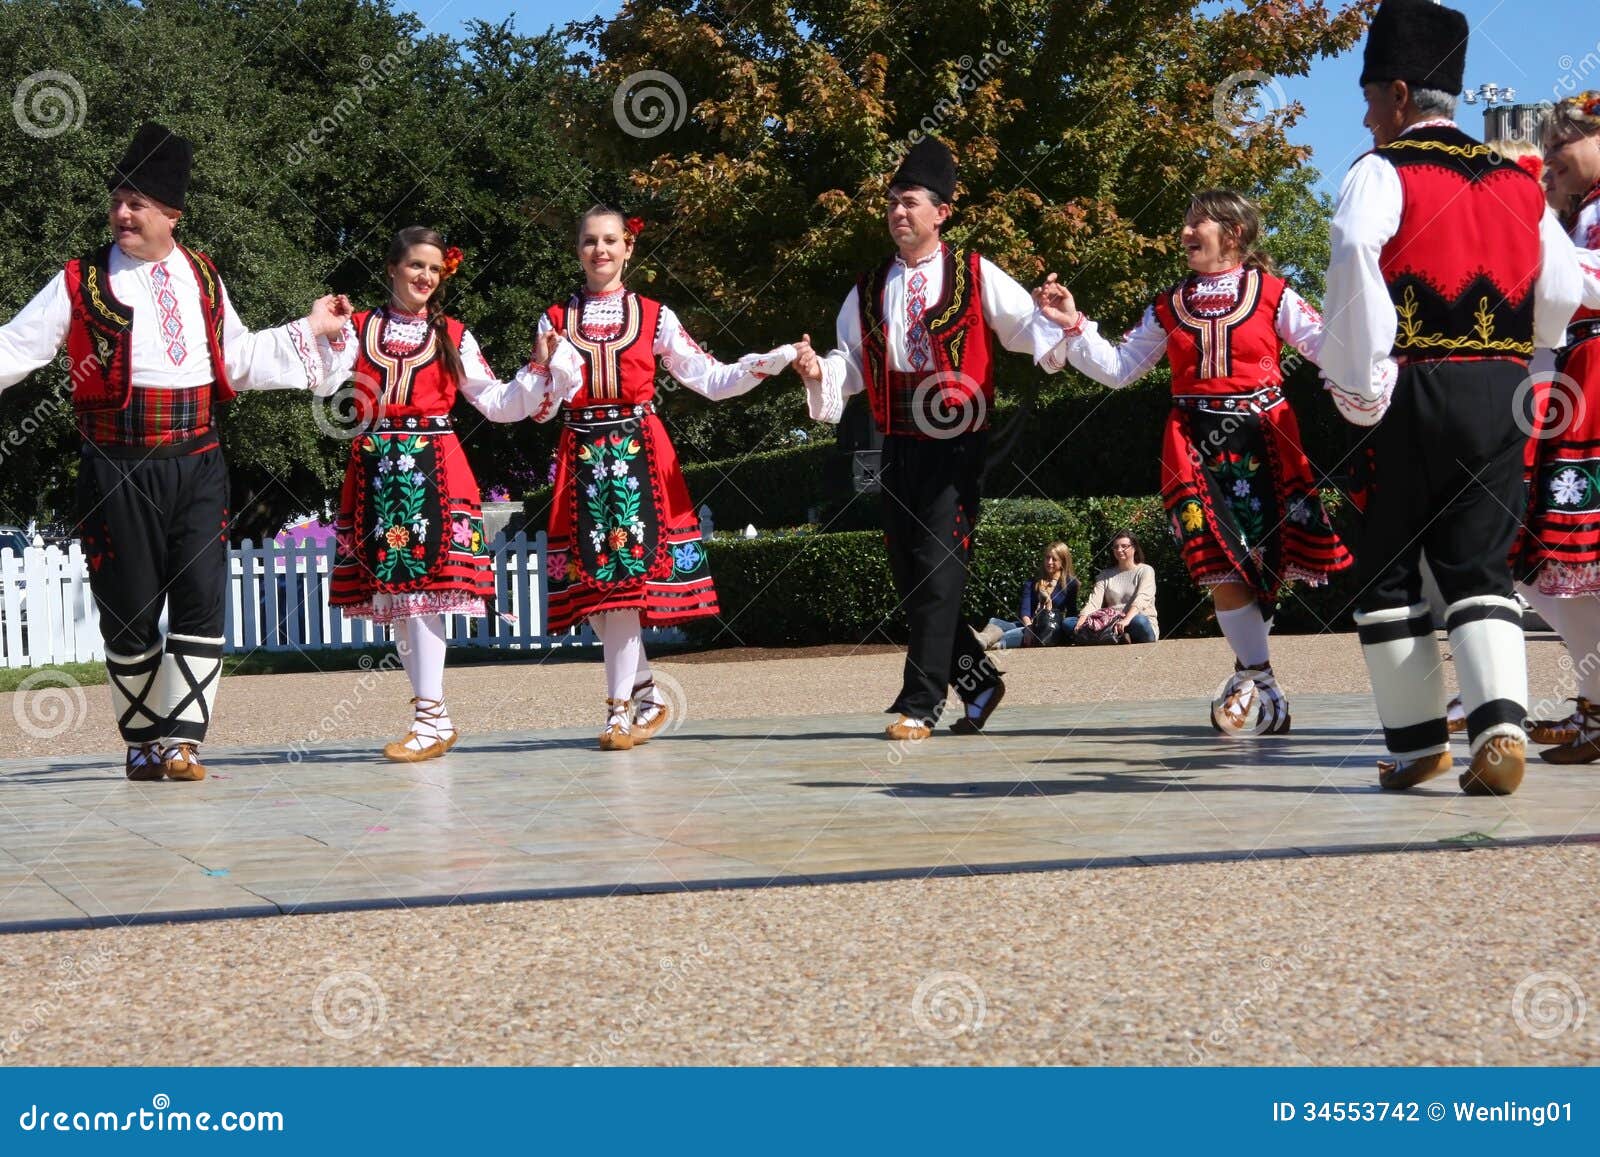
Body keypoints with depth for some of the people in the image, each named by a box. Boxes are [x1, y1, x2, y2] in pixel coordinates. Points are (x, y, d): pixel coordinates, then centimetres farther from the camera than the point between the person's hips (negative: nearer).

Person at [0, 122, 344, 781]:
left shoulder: (201, 278, 11)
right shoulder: (82, 283, 1)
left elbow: (239, 359, 19)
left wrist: (307, 329, 16)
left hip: (198, 464, 3)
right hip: (119, 471, -2)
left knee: (202, 603, -5)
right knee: (129, 612, 3)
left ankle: (180, 740, -1)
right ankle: (141, 743, 17)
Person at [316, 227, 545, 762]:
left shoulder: (453, 335, 13)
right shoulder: (358, 329, 12)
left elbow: (497, 403, 10)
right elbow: (325, 384, -3)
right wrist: (329, 332, -13)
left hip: (434, 466, -2)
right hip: (375, 467, 2)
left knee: (424, 583, -13)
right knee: (391, 587, 2)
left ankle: (430, 715, -13)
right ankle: (434, 713, 9)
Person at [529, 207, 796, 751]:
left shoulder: (654, 316, 8)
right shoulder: (555, 320, 11)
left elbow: (711, 380, 4)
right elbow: (539, 408, 6)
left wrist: (777, 359, -7)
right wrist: (554, 365, -13)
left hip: (639, 454, -2)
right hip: (583, 457, 2)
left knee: (626, 574, -10)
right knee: (597, 579, -1)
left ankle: (622, 707, -5)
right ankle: (646, 696, 16)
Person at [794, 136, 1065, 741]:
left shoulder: (976, 276, 1)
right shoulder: (869, 291, 14)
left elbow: (1029, 327, -3)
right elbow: (851, 364, 13)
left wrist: (1062, 325, -24)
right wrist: (817, 372, -7)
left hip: (955, 442, -6)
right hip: (898, 445, 6)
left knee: (937, 571, -10)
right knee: (909, 574, 8)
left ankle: (919, 704, -8)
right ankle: (978, 682, 24)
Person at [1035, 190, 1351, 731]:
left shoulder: (1271, 292, 5)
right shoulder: (1168, 306, 14)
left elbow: (1327, 345, -3)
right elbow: (1118, 368, 13)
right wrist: (1073, 327, 3)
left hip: (1263, 437, -2)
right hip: (1195, 443, 2)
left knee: (1266, 555, -3)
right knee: (1220, 564, -6)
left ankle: (1250, 672, 18)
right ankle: (1260, 677, 8)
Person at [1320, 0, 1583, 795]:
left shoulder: (1384, 170, -3)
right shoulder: (1517, 183, 15)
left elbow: (1354, 253, -22)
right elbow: (1562, 290, 10)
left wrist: (1358, 380, -18)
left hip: (1412, 392, -5)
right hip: (1500, 394, 5)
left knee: (1387, 568, 8)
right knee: (1479, 567, 7)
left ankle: (1417, 743, 9)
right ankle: (1499, 729, -11)